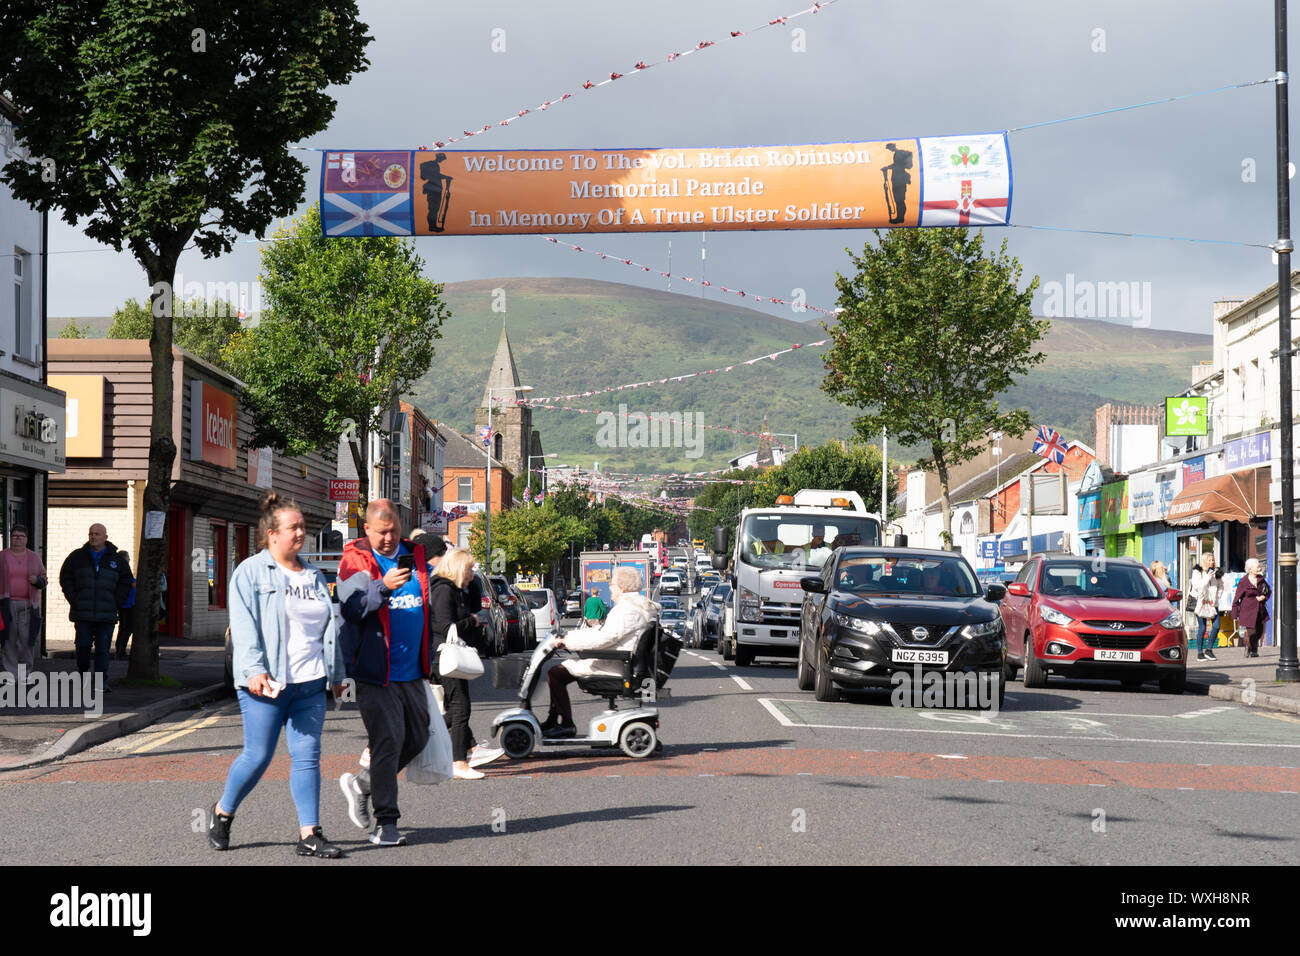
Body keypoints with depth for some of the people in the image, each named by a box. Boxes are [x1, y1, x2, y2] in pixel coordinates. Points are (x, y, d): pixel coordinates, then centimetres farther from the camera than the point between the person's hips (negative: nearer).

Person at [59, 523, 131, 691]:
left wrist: (116, 604, 3)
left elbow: (126, 581, 12)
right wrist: (74, 600, 0)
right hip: (82, 614, 0)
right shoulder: (77, 557, 6)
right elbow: (65, 578, 10)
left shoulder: (116, 559, 7)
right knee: (83, 645, -1)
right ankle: (83, 671, 23)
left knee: (103, 649, -3)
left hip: (106, 615, 0)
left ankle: (102, 681, -1)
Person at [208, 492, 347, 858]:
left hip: (310, 683, 6)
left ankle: (309, 835, 3)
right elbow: (244, 626, -9)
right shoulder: (251, 572, -1)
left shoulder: (313, 575, 18)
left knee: (307, 756, 1)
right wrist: (254, 670, -20)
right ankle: (222, 812, 22)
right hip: (267, 684, -5)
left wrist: (336, 673, 22)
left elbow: (330, 626, 24)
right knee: (258, 756, -2)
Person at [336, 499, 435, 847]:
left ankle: (362, 783, 29)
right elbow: (350, 606, -18)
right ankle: (385, 823, -3)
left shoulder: (417, 556, 12)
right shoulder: (355, 560, -4)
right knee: (389, 739, -10)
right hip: (374, 671, -6)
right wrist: (384, 587, -34)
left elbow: (432, 603, 23)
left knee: (417, 737, 9)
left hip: (411, 671, 6)